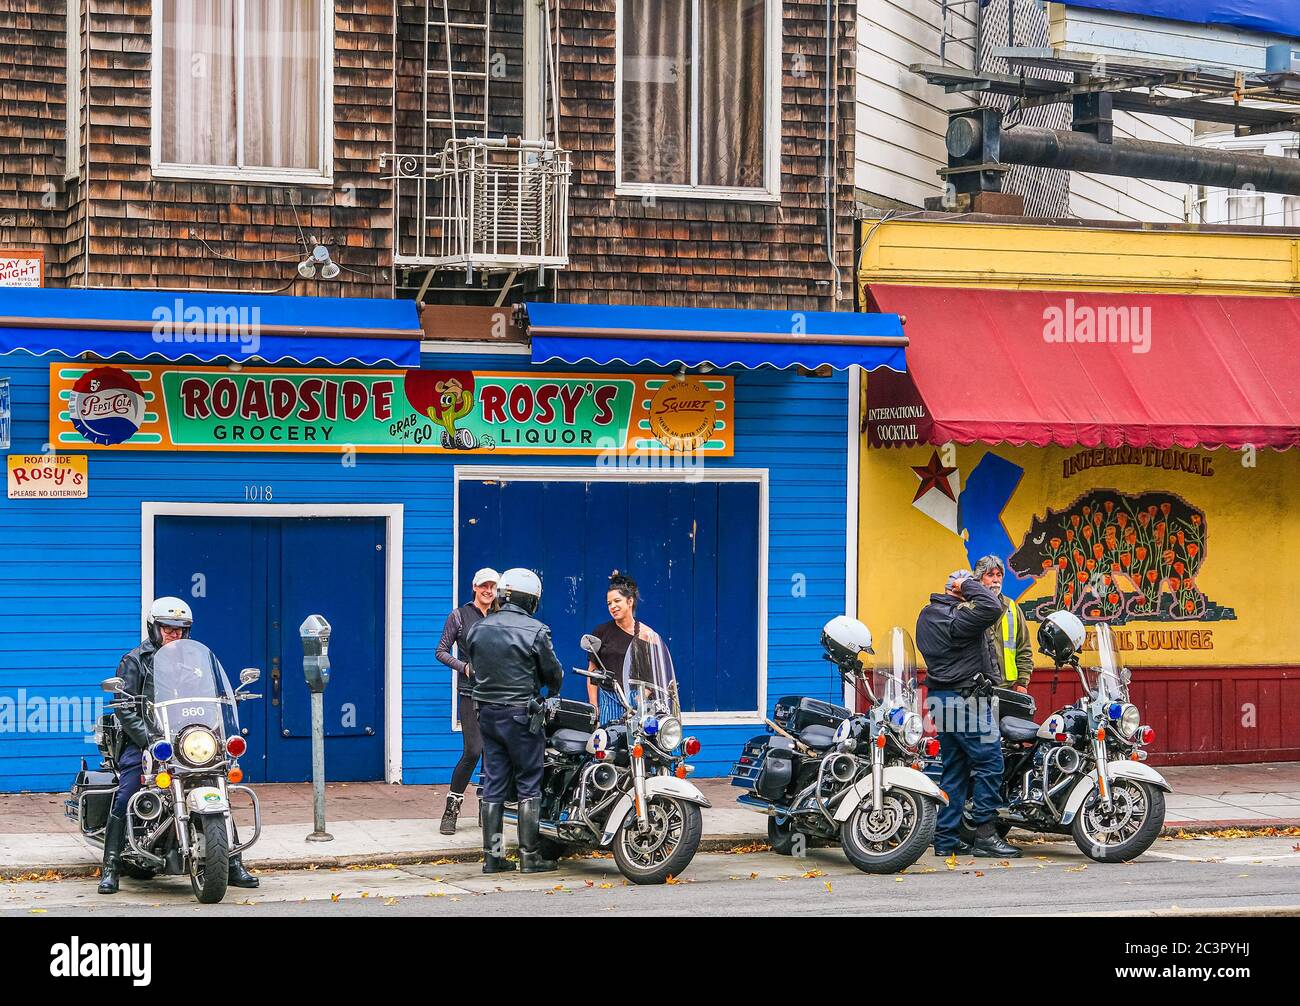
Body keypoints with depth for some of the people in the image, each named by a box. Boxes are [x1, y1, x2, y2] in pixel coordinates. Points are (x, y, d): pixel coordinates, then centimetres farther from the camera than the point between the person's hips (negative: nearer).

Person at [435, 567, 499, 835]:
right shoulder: (460, 616, 2)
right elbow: (441, 651, 2)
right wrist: (464, 667, -12)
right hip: (470, 692, -4)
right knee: (472, 751, -12)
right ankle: (451, 809, -1)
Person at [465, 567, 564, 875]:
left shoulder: (477, 628, 5)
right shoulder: (535, 631, -11)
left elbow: (475, 666, 10)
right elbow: (552, 672, -2)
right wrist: (554, 690, 20)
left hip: (486, 712, 5)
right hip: (521, 715, -5)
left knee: (493, 786, 9)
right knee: (528, 786, 2)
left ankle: (492, 855, 9)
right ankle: (530, 857, 1)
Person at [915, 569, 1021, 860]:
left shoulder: (927, 615, 15)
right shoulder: (956, 618, -17)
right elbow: (992, 608, -28)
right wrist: (969, 586, -16)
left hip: (941, 698, 10)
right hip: (966, 697, -10)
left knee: (954, 769, 11)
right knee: (989, 761, -6)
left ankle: (946, 840, 9)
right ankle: (985, 834, -9)